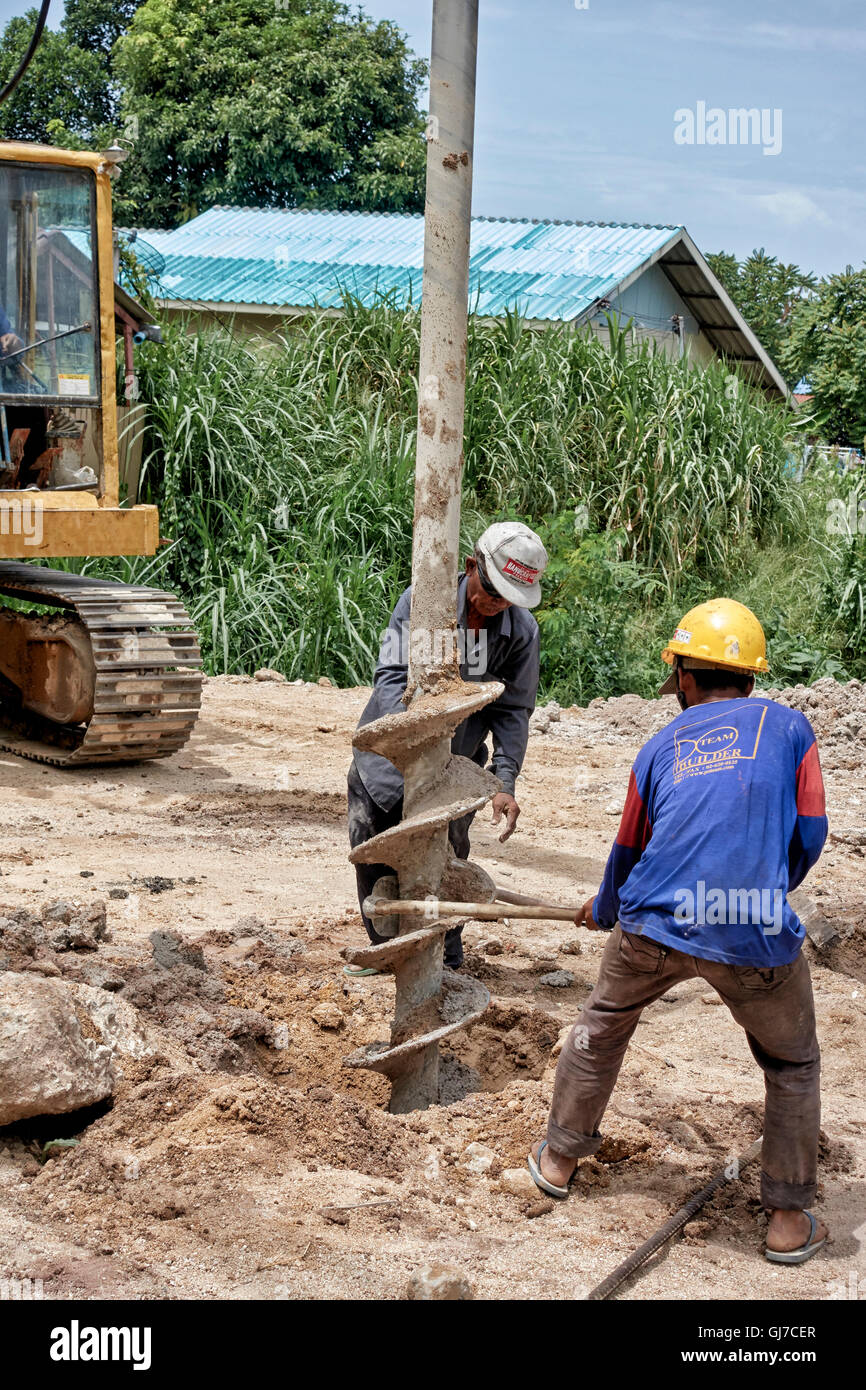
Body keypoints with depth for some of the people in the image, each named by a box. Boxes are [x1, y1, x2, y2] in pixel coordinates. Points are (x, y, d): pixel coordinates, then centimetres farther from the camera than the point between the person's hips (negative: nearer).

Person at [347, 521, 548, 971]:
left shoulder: (521, 630, -10)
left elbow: (512, 711, -5)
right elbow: (392, 675, -21)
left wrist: (505, 783, -17)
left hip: (456, 764, 0)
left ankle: (446, 959, 13)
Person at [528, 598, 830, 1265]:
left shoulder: (662, 747, 15)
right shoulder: (788, 727, 9)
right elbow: (810, 833, 3)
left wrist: (604, 910, 45)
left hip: (653, 925, 2)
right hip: (757, 938, -2)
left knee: (601, 1032, 27)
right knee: (793, 1068, 20)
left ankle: (560, 1158, 39)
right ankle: (789, 1221, 21)